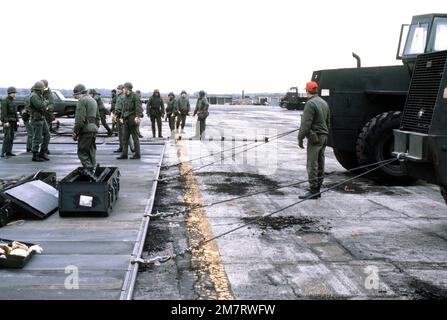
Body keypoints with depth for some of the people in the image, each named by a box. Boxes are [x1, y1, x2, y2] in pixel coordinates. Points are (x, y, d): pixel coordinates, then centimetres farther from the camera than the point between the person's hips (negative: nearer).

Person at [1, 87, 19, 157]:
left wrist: (17, 121, 11)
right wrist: (6, 122, -23)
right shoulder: (5, 101, -10)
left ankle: (9, 152, 8)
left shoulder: (13, 101, 15)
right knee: (7, 137, -14)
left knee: (11, 137, 5)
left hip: (12, 121, 8)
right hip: (6, 121, -8)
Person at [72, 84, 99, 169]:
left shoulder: (82, 101, -9)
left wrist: (75, 132, -12)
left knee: (82, 152, -6)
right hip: (94, 128, 9)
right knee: (91, 152, 11)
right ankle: (92, 170, 12)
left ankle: (89, 169, -15)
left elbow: (80, 119, -17)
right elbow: (97, 117, 25)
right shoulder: (93, 100, 21)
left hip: (86, 129, -9)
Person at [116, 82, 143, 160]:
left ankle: (137, 154, 6)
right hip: (126, 119, 8)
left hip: (133, 119, -8)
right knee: (125, 137, 6)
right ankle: (124, 154, 10)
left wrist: (137, 116, -25)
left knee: (135, 137, -1)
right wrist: (121, 117, 17)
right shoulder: (124, 97, 15)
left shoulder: (135, 96, -8)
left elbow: (138, 107, -15)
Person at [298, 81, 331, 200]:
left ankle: (313, 191, -9)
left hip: (314, 137, -9)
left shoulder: (310, 104, -15)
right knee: (320, 165, 12)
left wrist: (300, 138, -14)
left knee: (312, 165, -8)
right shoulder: (324, 103, 14)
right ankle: (317, 190, 18)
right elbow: (328, 122, 21)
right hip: (324, 137, 9)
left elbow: (306, 124, -19)